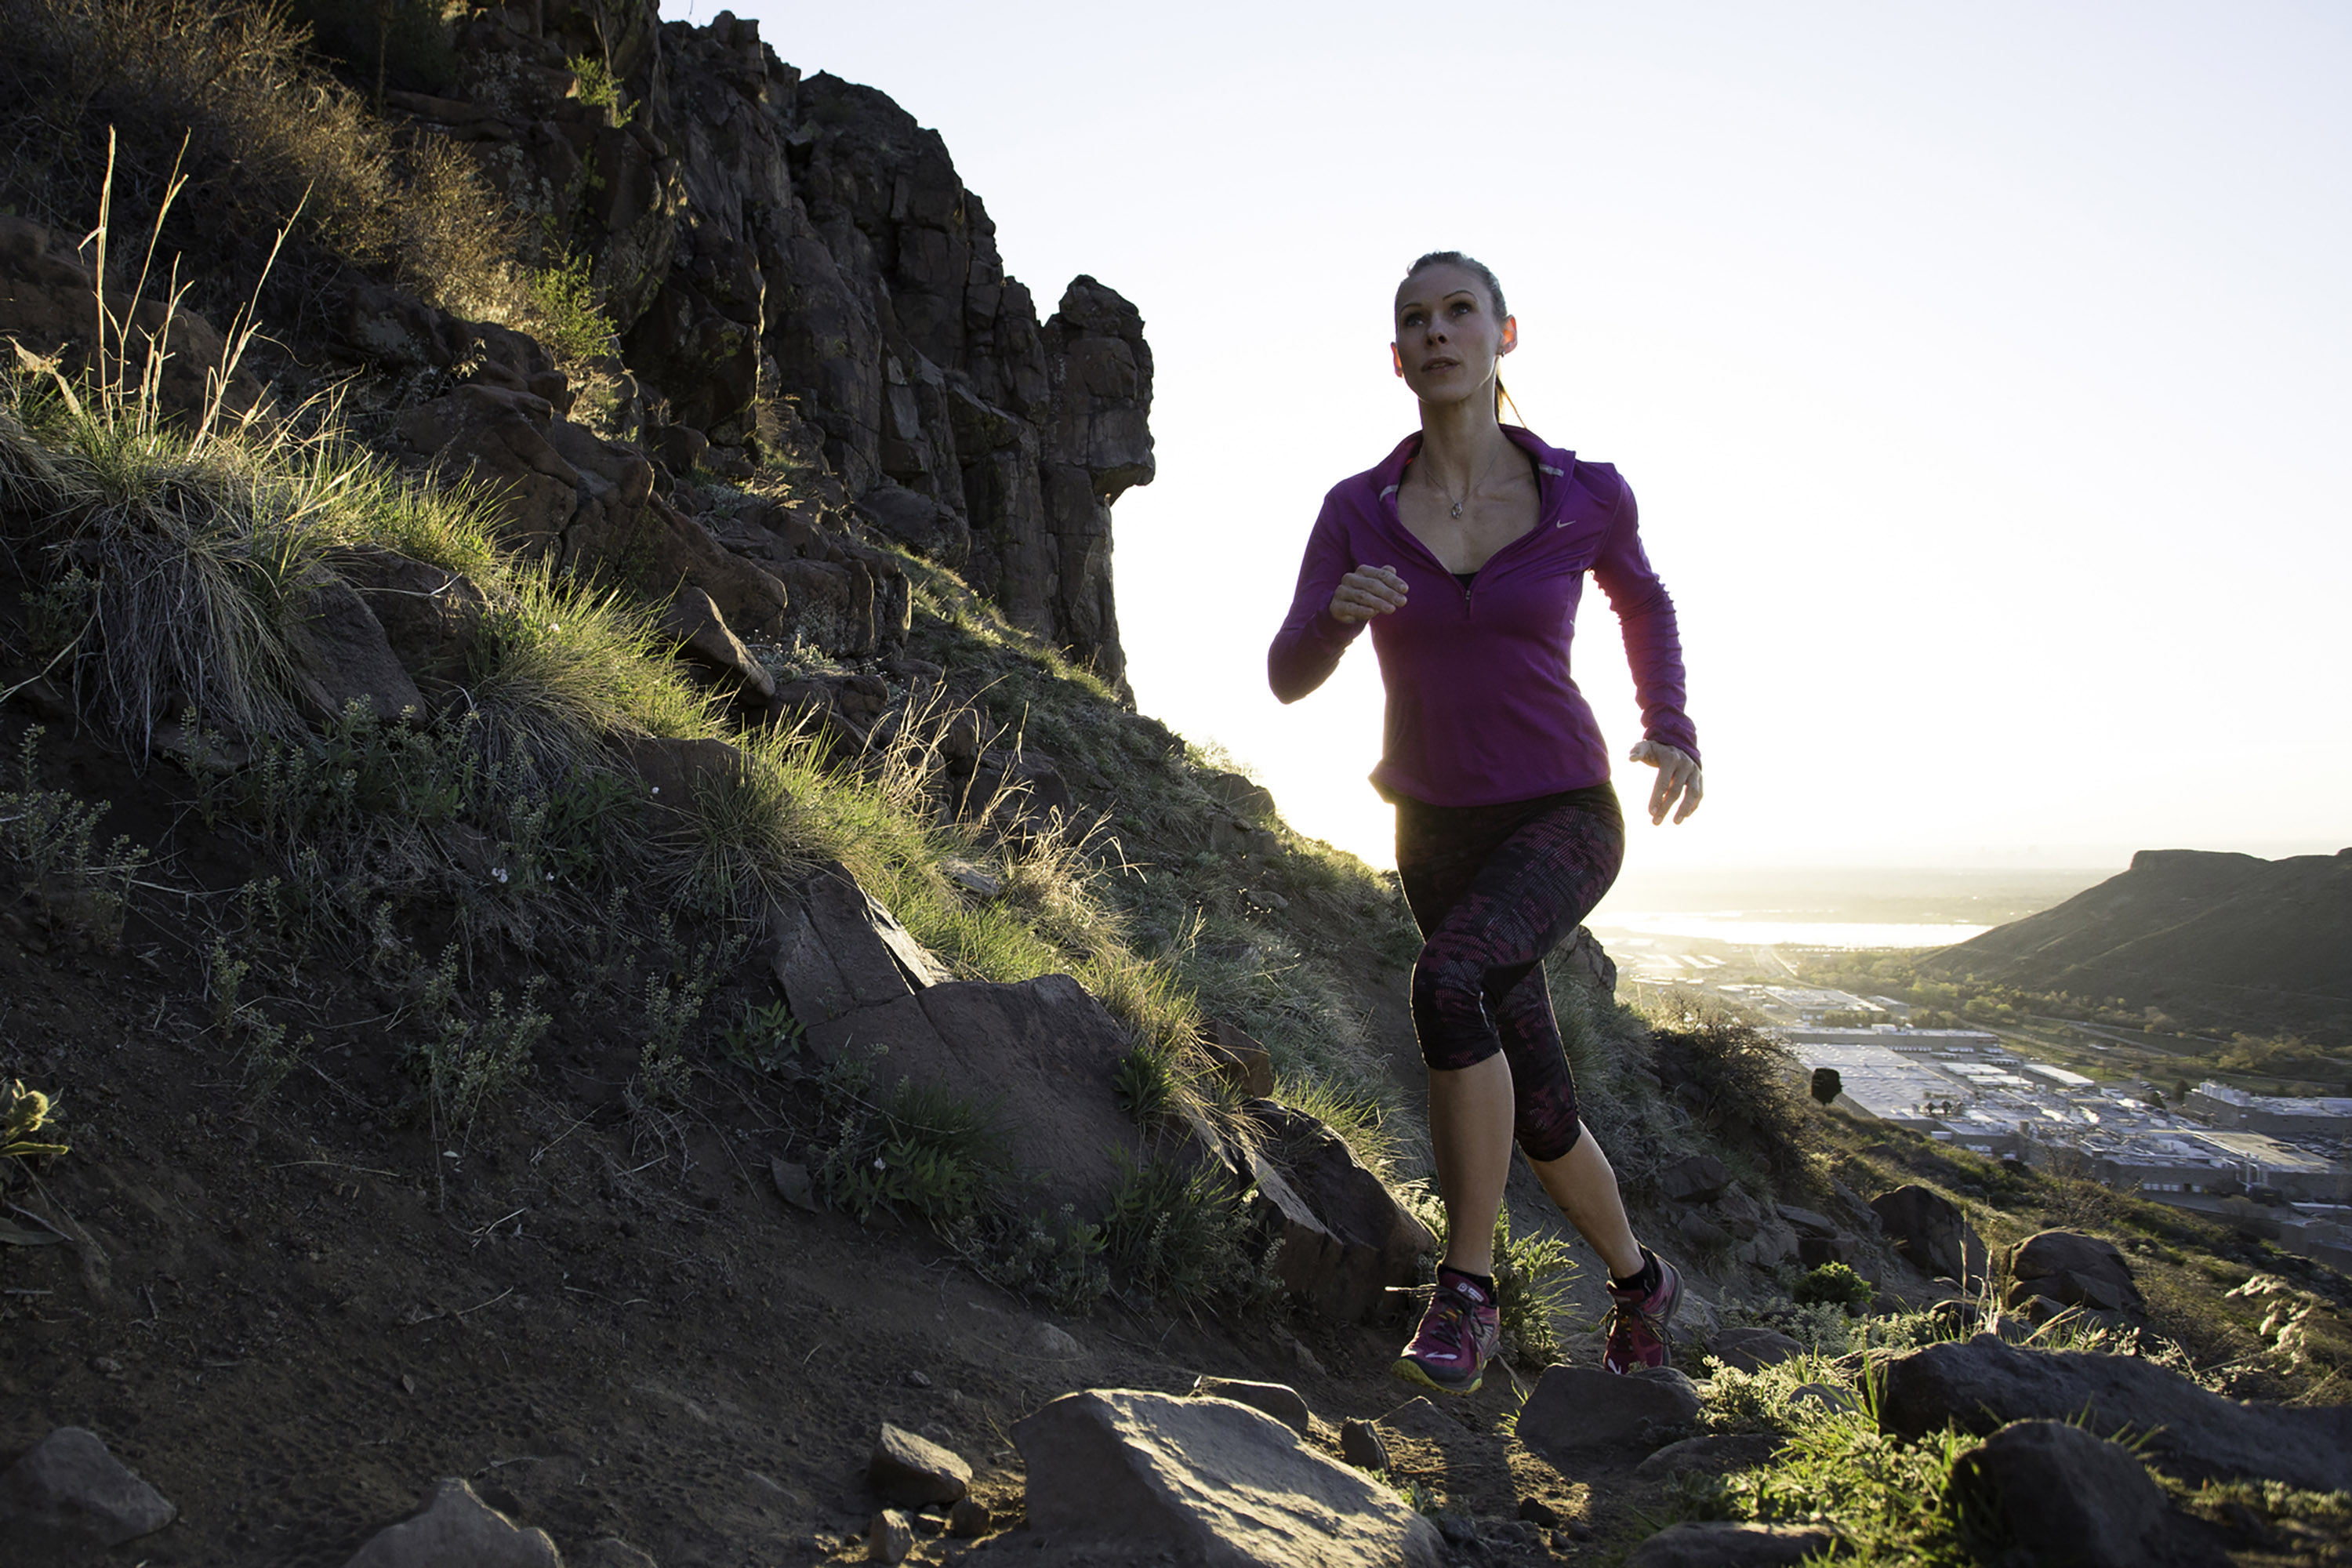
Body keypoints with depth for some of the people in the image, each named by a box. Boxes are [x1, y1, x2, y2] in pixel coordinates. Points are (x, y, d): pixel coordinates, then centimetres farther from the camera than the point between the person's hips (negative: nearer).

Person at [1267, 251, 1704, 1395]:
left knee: (1448, 980, -34)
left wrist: (1672, 734, 1)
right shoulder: (1356, 511, -5)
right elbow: (1288, 679, -10)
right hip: (1438, 834, 3)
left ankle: (1466, 1287, -19)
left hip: (1564, 820, -3)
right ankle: (1639, 1279, 38)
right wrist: (1338, 615, -32)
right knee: (1537, 1108, 9)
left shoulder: (1586, 493, -9)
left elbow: (1643, 603, 13)